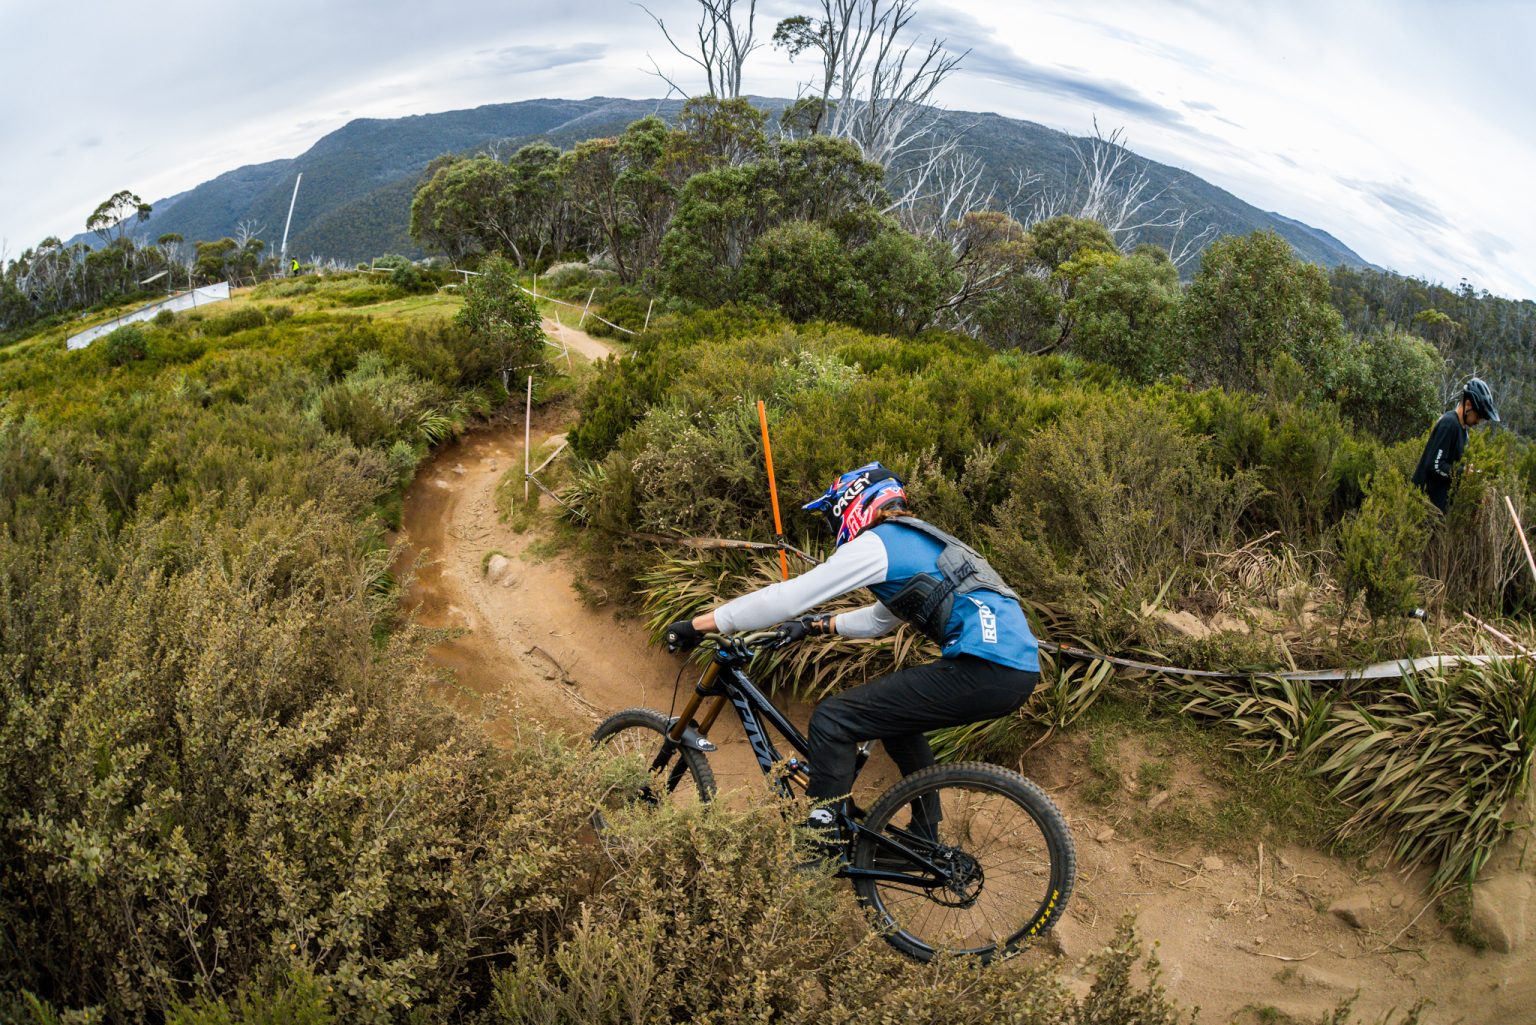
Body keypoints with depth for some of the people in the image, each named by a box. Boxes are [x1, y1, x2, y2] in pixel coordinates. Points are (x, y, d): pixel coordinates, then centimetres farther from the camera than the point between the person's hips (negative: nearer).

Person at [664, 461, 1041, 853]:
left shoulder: (875, 543, -1)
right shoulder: (916, 541, 27)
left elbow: (788, 596, -4)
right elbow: (881, 618, 41)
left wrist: (699, 624, 1)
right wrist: (820, 625, 41)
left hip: (982, 671, -10)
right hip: (1020, 669, 10)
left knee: (832, 719, -6)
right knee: (893, 716, 31)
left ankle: (823, 838, -4)